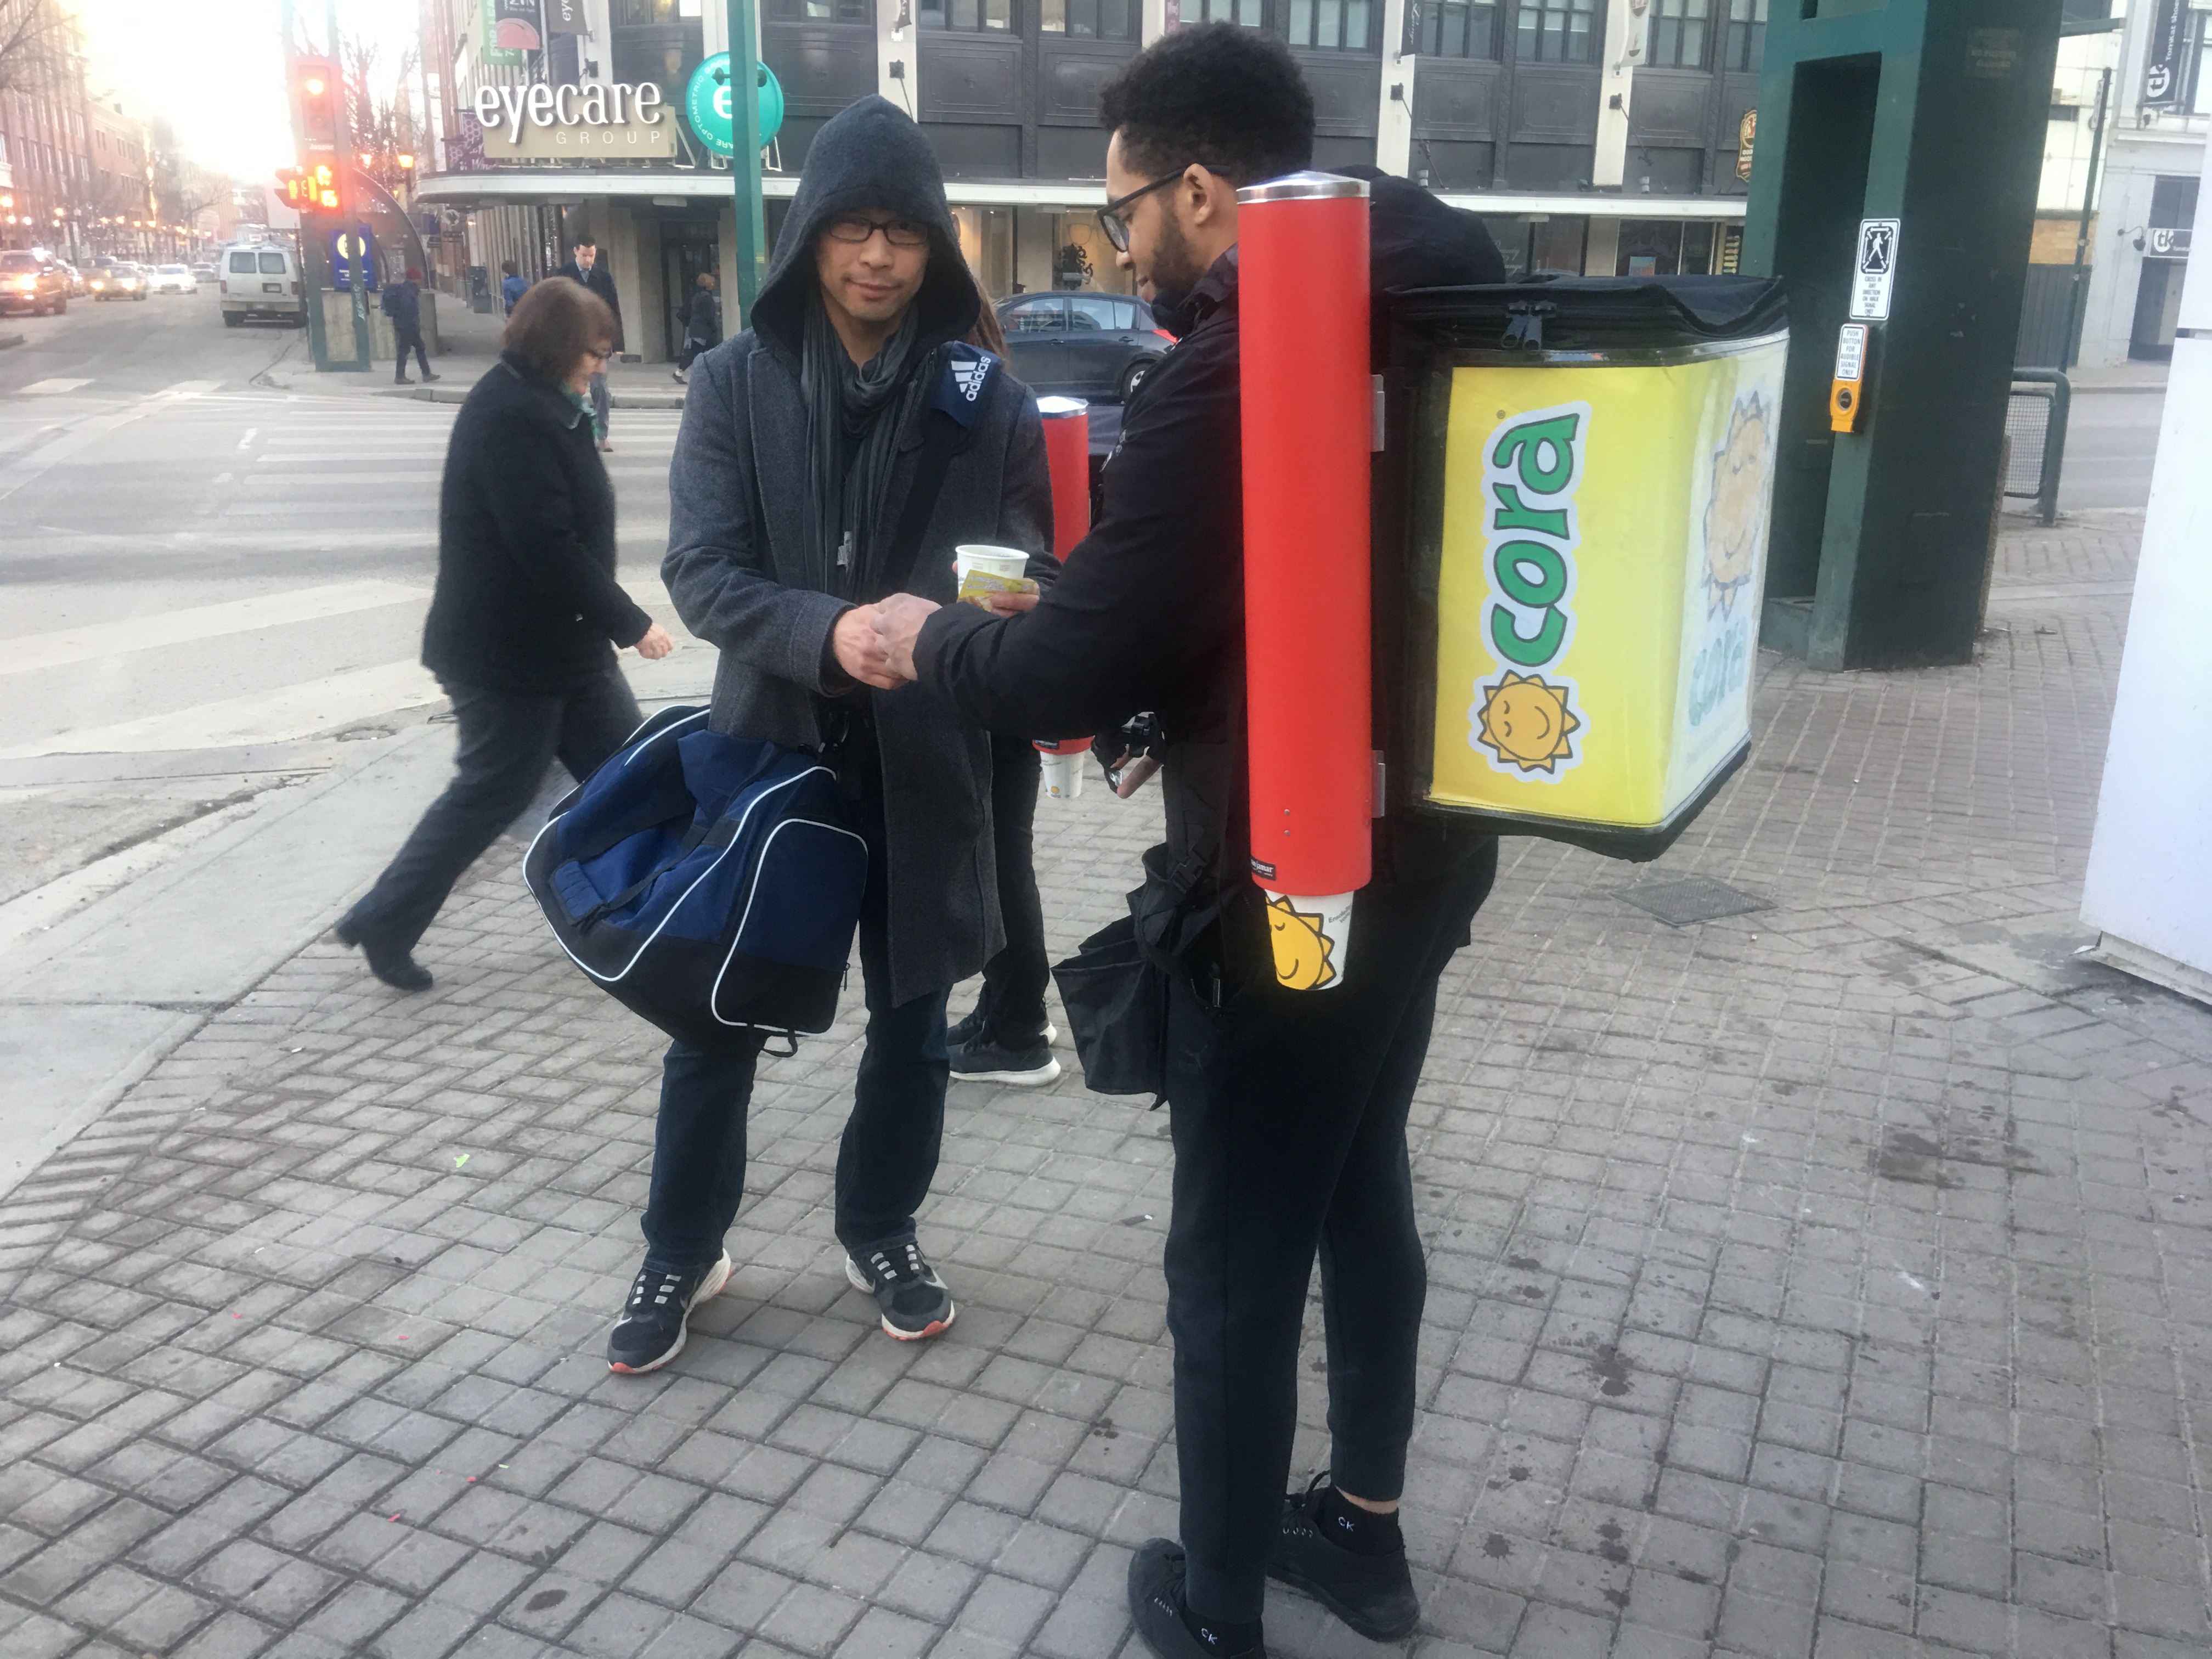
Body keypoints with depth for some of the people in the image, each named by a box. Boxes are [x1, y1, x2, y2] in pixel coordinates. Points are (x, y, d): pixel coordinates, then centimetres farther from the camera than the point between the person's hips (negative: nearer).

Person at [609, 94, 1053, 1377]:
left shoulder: (985, 397, -3)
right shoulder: (736, 381, -4)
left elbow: (1034, 575, -2)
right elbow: (702, 572, -11)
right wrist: (826, 632, -29)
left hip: (925, 762, 1)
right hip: (766, 746, 0)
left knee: (911, 1020, 15)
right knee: (718, 1017, 11)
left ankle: (883, 1234, 38)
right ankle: (684, 1250, 33)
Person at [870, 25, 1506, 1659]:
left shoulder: (1227, 371, -23)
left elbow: (1074, 669, -20)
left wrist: (929, 635, -1)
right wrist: (1169, 694, 14)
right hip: (1419, 845, 9)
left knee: (1237, 1265, 9)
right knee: (1365, 1192, 23)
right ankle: (1365, 1526, 42)